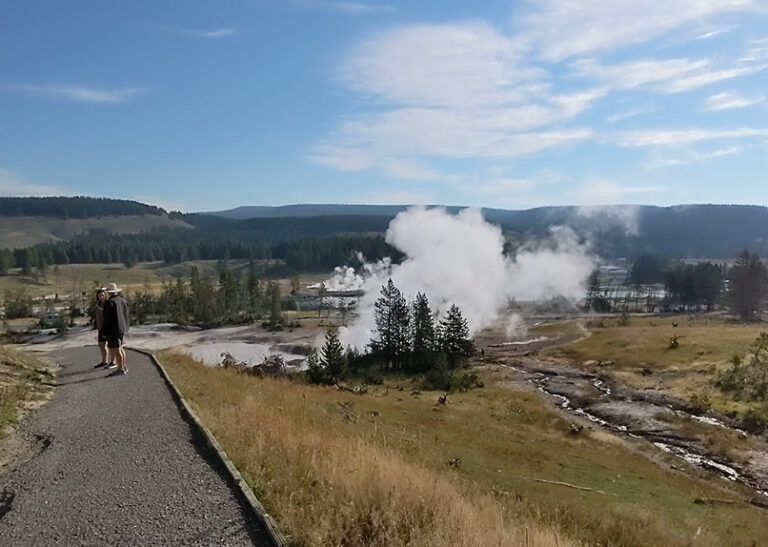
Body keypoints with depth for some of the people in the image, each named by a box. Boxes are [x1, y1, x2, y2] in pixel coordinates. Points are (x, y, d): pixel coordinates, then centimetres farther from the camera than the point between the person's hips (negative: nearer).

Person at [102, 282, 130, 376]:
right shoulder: (123, 301, 9)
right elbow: (126, 316, 14)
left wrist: (105, 332, -9)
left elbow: (107, 319, -15)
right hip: (123, 328, 8)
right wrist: (126, 326, 22)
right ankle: (124, 367, 21)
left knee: (116, 350, -2)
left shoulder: (110, 302, -16)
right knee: (120, 348, 17)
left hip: (114, 329, -8)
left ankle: (121, 369, 0)